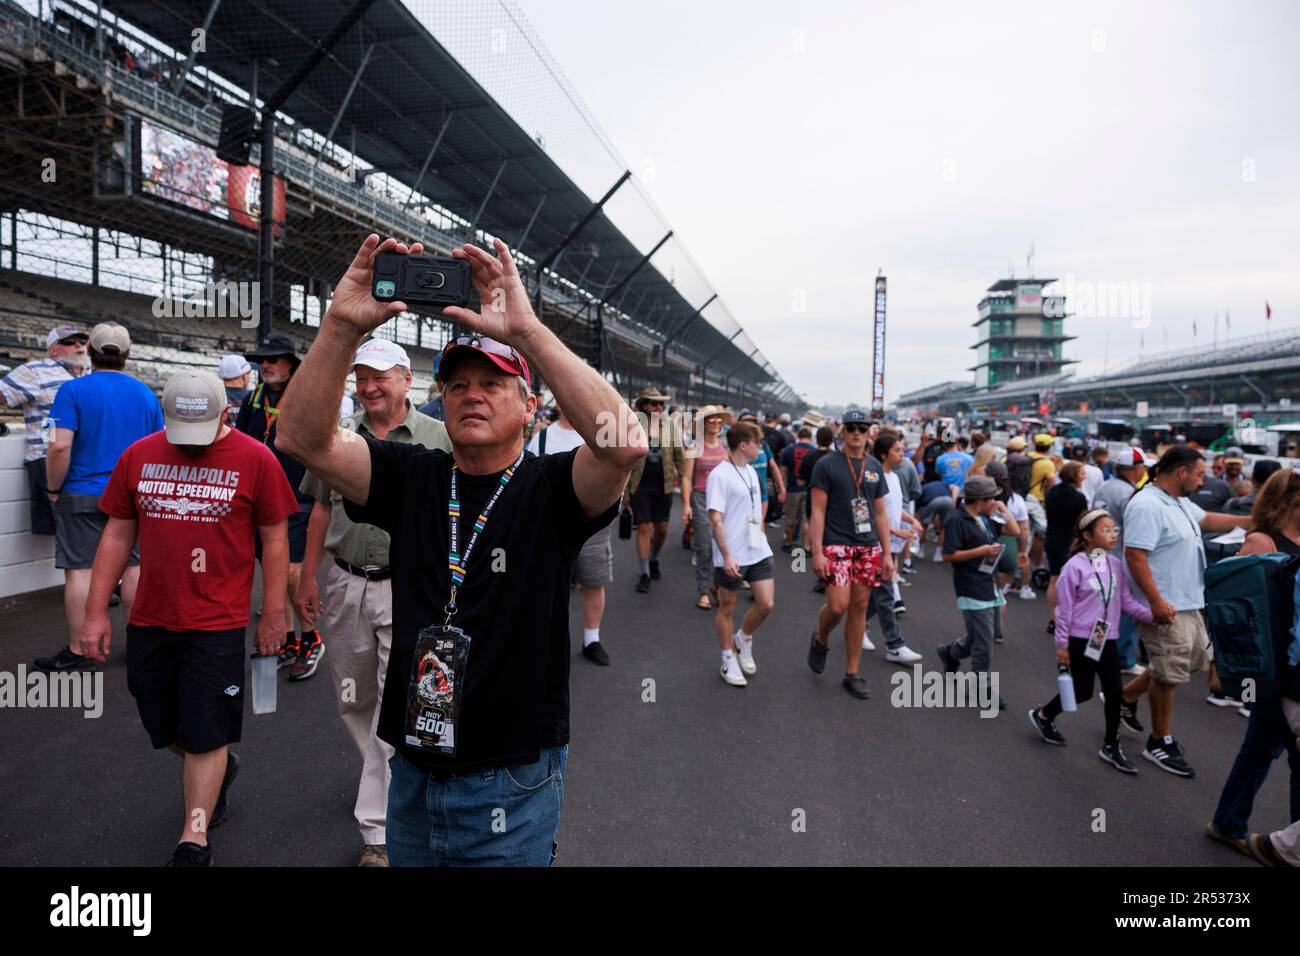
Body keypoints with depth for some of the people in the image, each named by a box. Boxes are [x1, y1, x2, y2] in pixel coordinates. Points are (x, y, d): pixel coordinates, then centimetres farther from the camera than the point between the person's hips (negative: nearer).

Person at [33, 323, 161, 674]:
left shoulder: (73, 390, -8)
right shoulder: (146, 393, 4)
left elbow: (60, 447, -18)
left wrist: (54, 489, -5)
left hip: (83, 496, -3)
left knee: (80, 570, 2)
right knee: (132, 566, 10)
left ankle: (76, 652, 9)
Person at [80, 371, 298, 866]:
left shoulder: (256, 459, -9)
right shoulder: (137, 456, 2)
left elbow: (275, 538, -5)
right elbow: (117, 534, 8)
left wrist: (273, 614, -4)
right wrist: (96, 611, 6)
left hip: (217, 624, -4)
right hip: (149, 621, 5)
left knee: (204, 738, 3)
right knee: (163, 729, 19)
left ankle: (193, 843, 20)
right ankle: (220, 768, 48)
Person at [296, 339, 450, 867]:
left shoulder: (438, 437, -4)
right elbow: (321, 509, 13)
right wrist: (307, 578, 11)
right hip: (344, 586, 5)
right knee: (353, 701, 18)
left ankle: (379, 830, 7)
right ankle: (386, 777, 43)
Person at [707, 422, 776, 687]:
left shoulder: (751, 472, 10)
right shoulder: (720, 475, -14)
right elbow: (715, 519, -19)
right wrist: (727, 556, -22)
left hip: (758, 552, 7)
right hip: (731, 557, -7)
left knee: (766, 604, 3)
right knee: (727, 608, 8)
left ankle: (743, 640, 30)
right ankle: (729, 660, 25)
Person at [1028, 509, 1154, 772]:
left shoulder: (1115, 564, 2)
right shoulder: (1075, 566, -16)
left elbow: (1127, 600, 5)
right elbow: (1064, 608, -12)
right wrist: (1062, 645, -10)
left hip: (1107, 639, 6)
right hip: (1081, 640, -6)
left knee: (1115, 692, 6)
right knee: (1082, 692, 5)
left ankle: (1111, 746, 21)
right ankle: (1043, 715, 31)